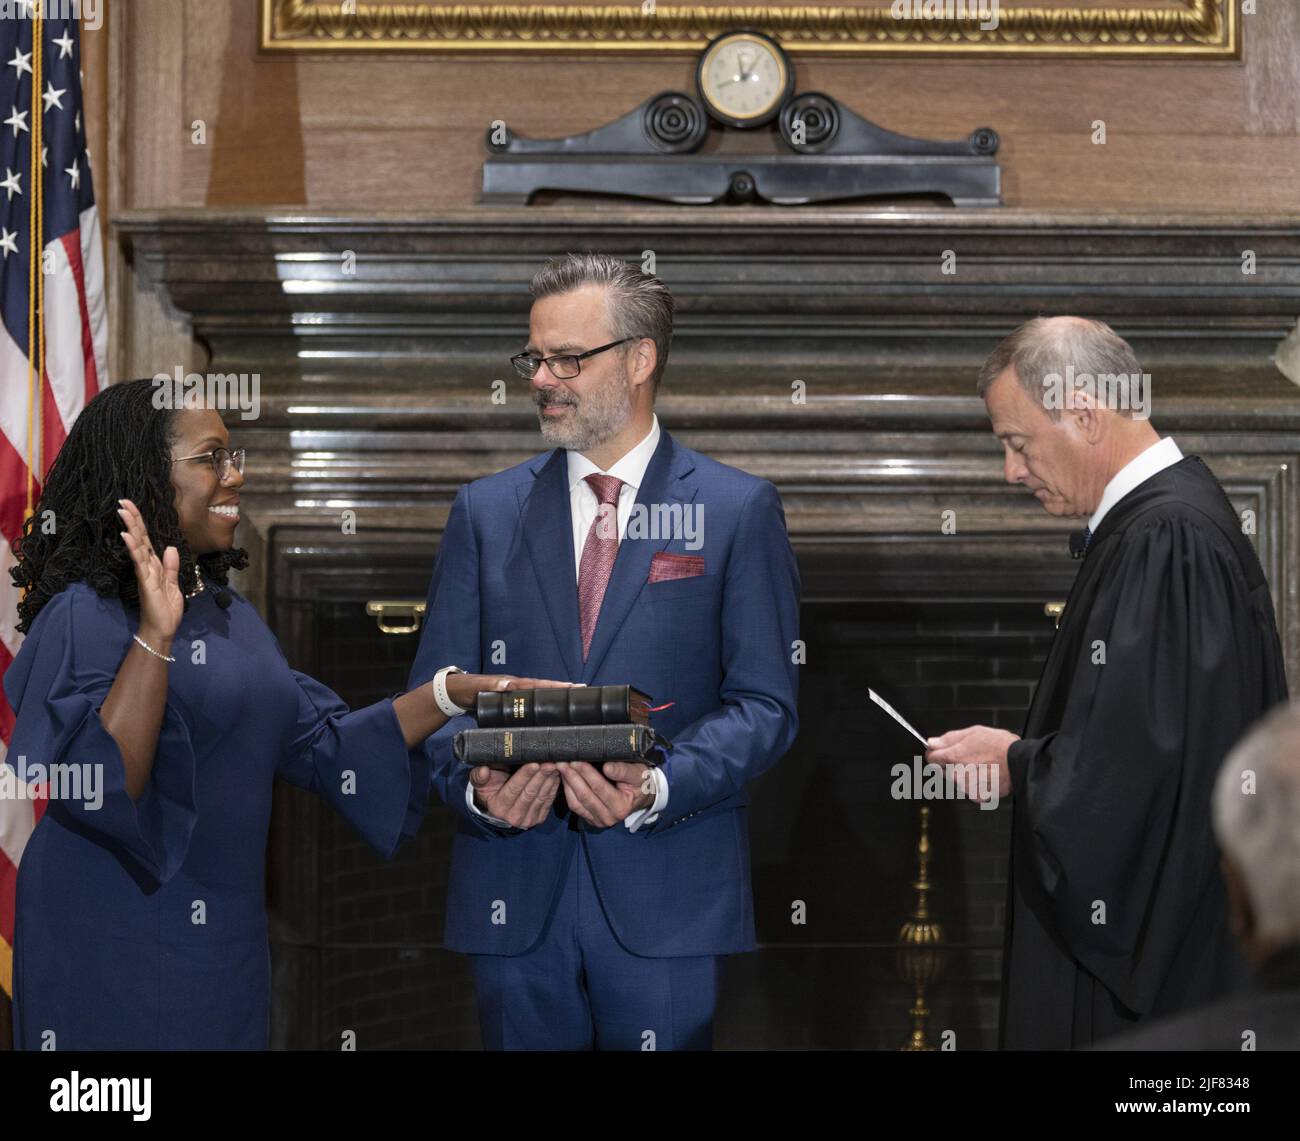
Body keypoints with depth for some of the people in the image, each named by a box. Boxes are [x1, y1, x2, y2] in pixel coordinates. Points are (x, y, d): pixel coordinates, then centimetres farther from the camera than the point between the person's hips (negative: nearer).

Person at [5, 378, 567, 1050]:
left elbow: (321, 744, 13)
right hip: (114, 954, -8)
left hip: (225, 943, 8)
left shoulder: (227, 615, 12)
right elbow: (93, 787, -24)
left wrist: (455, 693, 3)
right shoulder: (85, 617, -13)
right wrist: (156, 634, -29)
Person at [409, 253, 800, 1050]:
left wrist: (657, 788, -18)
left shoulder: (740, 511, 3)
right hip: (516, 892, 2)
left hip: (666, 895, -2)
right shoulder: (487, 512, 11)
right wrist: (476, 783, -13)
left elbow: (766, 704, -1)